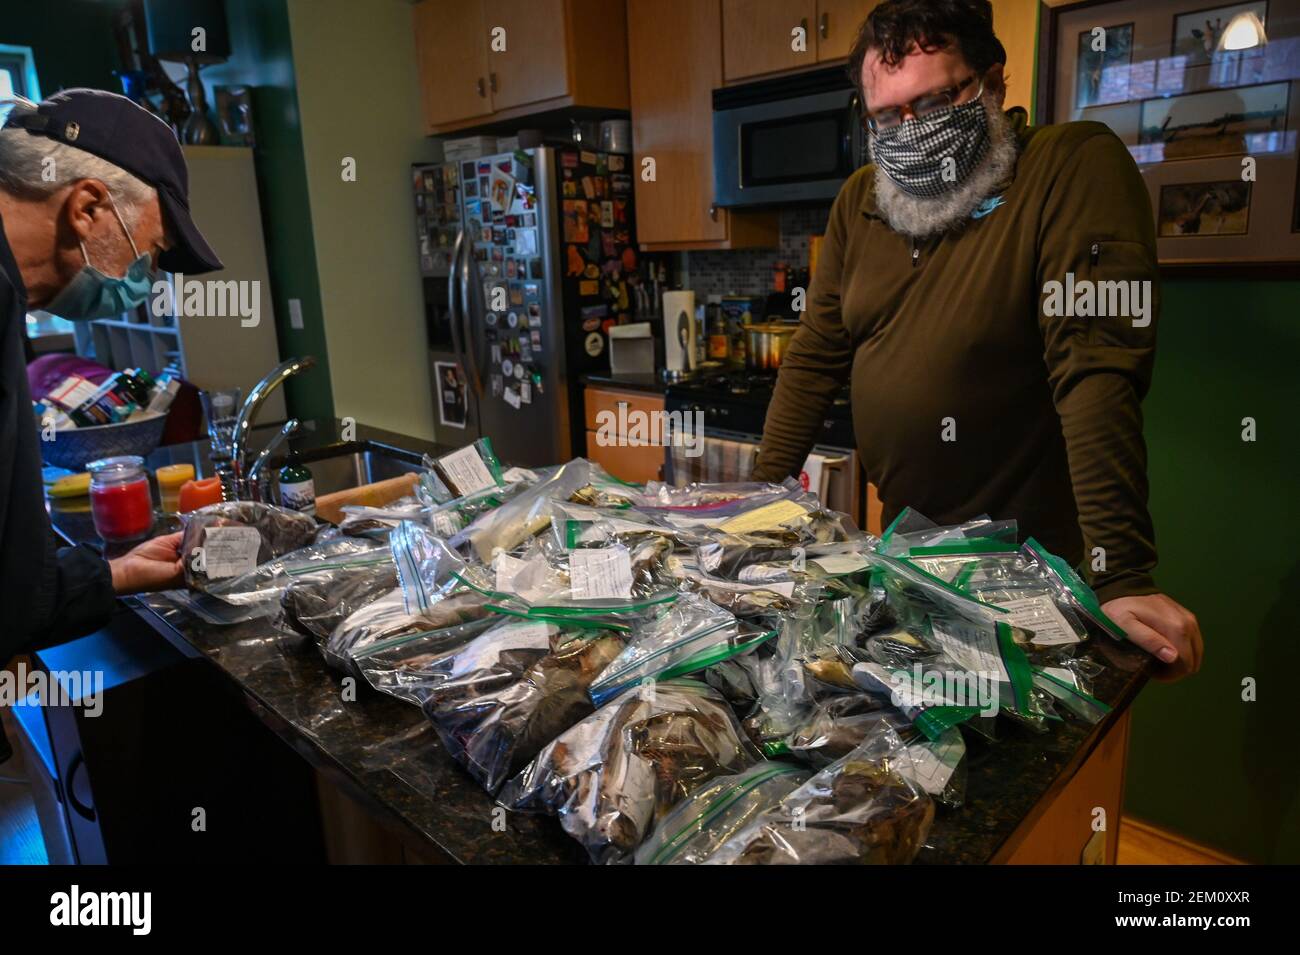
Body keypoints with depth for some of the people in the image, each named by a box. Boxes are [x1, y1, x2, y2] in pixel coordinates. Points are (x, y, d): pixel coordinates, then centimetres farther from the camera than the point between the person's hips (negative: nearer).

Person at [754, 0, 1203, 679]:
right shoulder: (860, 200, 4)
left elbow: (1097, 368, -25)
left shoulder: (1075, 165, -15)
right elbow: (816, 355, 7)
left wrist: (1123, 578, -29)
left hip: (1033, 564, -5)